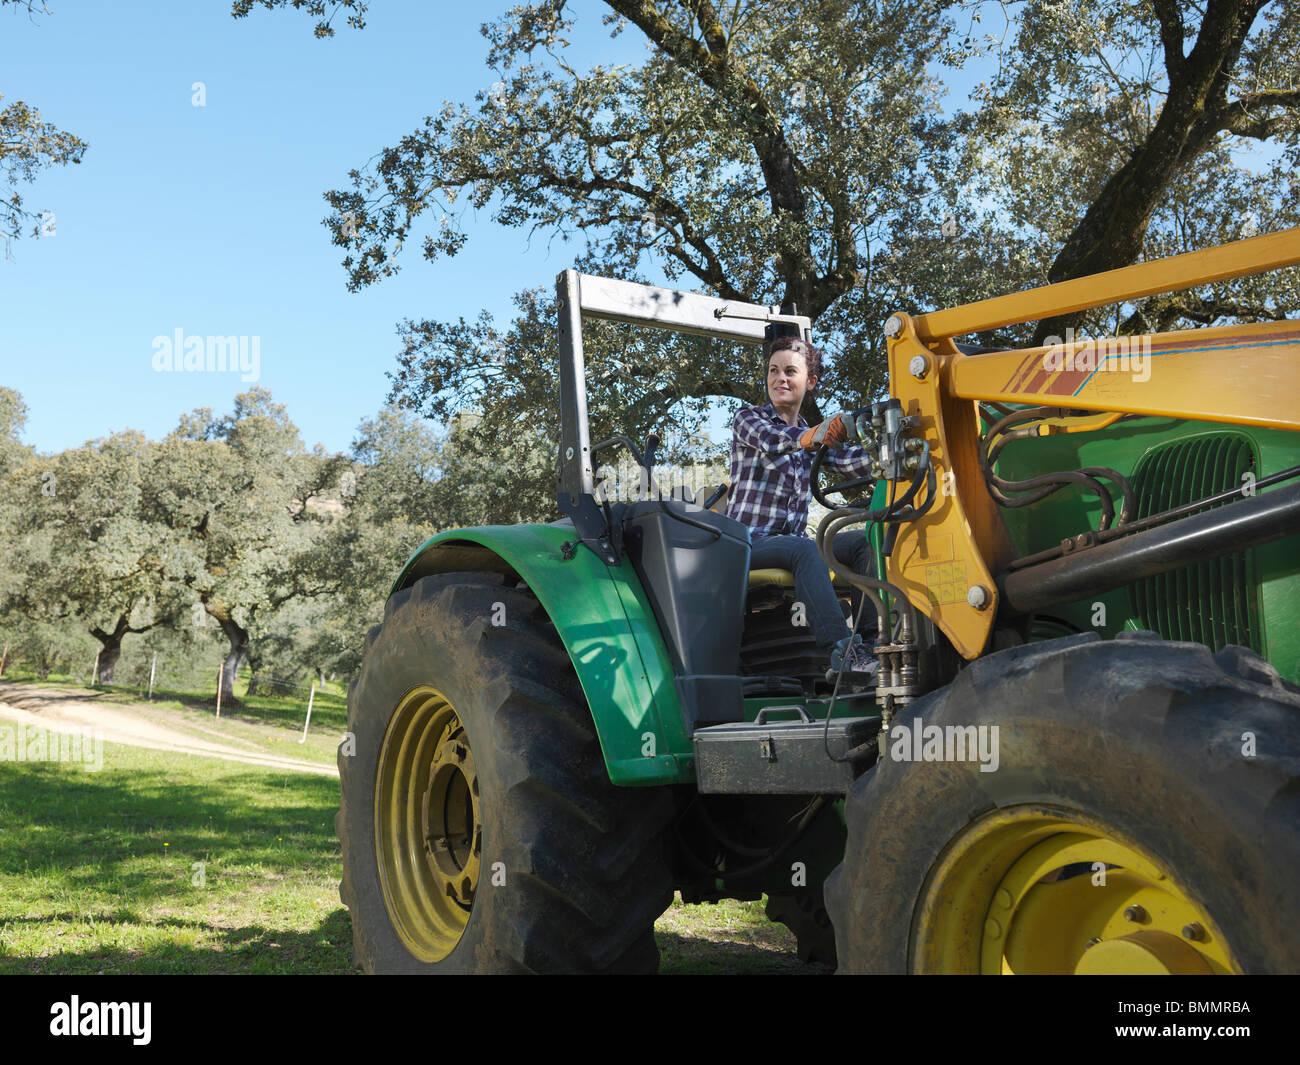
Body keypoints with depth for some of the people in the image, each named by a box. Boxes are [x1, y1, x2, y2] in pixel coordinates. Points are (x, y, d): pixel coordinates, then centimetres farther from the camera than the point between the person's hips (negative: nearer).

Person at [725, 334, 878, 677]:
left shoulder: (810, 435, 18)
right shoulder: (748, 418, 2)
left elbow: (856, 463, 0)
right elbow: (771, 440, -25)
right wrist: (812, 436, -47)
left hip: (792, 540, 6)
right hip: (748, 541, -6)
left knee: (862, 541, -16)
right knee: (803, 549, -35)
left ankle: (871, 633, -23)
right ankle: (840, 648, -46)